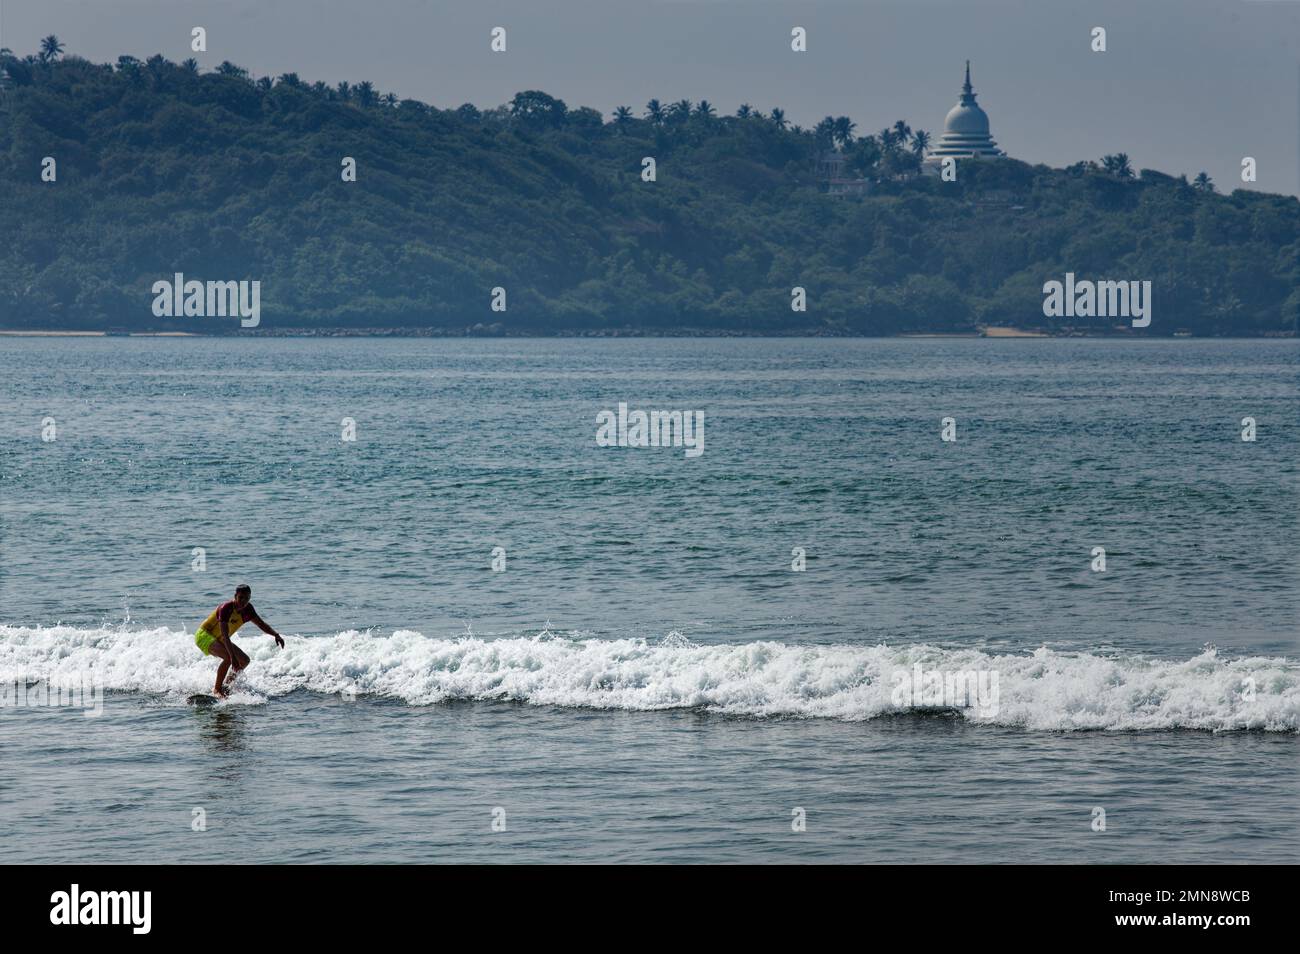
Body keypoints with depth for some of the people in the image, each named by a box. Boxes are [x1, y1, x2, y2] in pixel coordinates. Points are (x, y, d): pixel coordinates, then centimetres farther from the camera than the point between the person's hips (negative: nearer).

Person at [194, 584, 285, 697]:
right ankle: (217, 690, -22)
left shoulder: (247, 609, -5)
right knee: (229, 657, -31)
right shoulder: (226, 608, -31)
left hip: (218, 640, 9)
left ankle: (226, 687, 15)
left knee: (244, 660, 5)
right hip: (204, 636, -9)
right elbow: (225, 635, -38)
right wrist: (233, 656, -46)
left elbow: (261, 624, 7)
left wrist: (276, 635, -10)